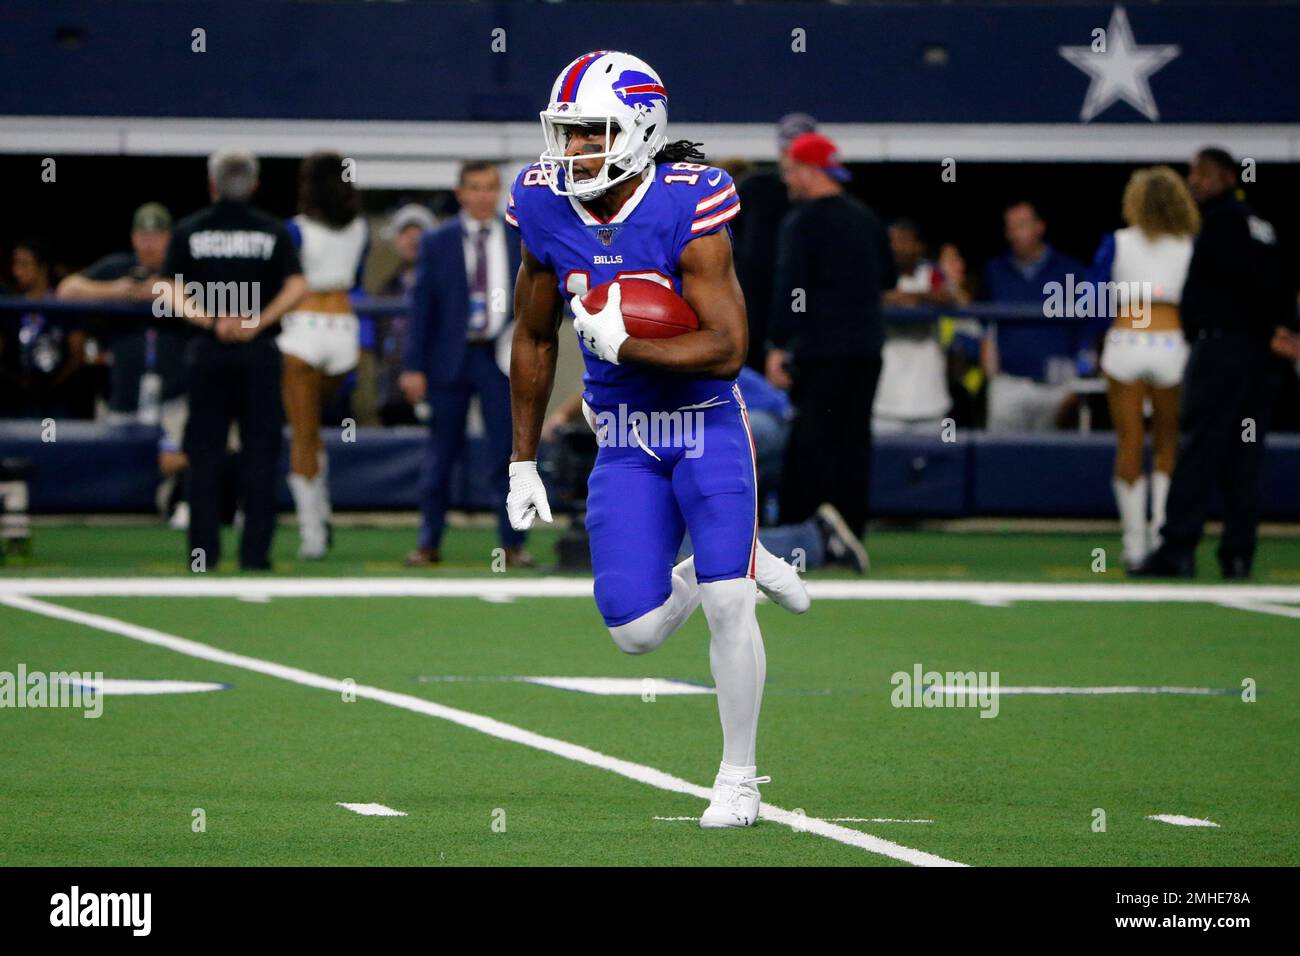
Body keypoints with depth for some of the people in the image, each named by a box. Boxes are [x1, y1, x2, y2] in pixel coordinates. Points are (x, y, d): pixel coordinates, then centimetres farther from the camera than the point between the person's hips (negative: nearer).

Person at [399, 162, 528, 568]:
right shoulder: (437, 242, 3)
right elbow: (421, 305, 1)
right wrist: (414, 366, -5)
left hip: (502, 356, 0)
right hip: (450, 357, 0)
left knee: (507, 453, -3)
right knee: (439, 455, 4)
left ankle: (512, 543, 3)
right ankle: (428, 543, 13)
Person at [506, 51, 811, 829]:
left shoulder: (687, 211, -20)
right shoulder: (548, 211, -6)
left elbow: (728, 349, -23)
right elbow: (535, 341, 7)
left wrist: (622, 346, -27)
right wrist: (524, 463, 10)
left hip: (708, 423, -4)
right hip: (625, 443, 4)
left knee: (727, 604, -14)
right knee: (636, 632, -4)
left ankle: (739, 780, 4)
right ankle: (725, 563, 29)